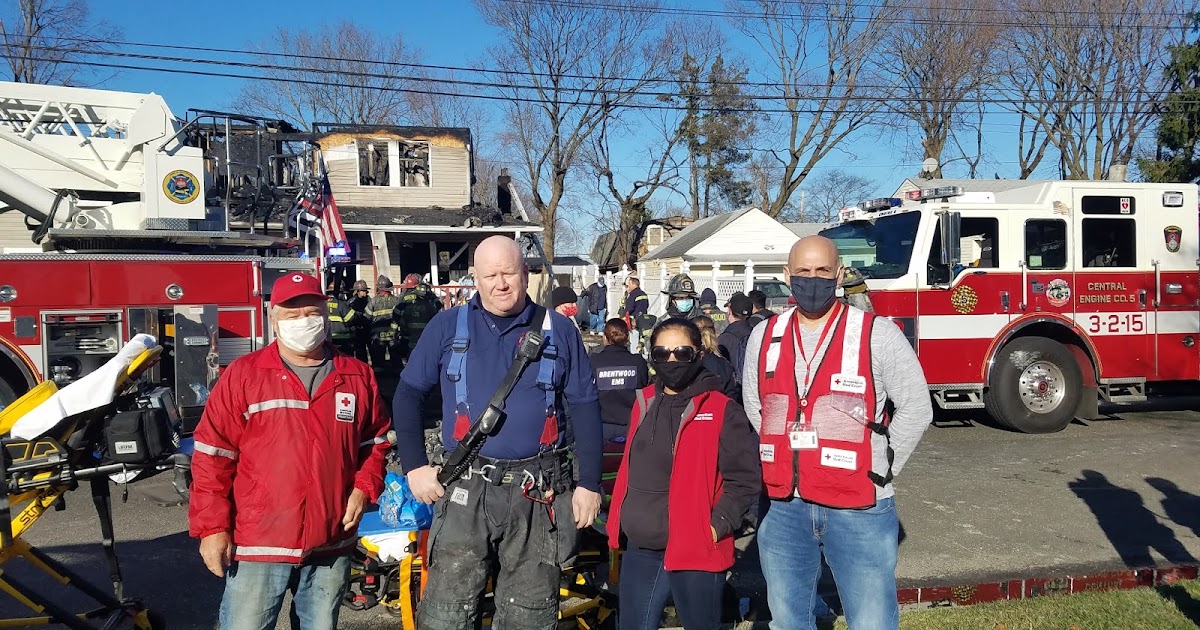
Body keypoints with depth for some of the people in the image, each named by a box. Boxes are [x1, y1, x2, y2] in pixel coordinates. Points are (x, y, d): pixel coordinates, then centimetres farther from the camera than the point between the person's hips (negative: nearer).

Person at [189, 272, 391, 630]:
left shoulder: (358, 376, 5)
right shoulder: (243, 375, -4)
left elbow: (377, 439, 15)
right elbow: (212, 456, -4)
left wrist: (364, 488, -1)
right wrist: (212, 527, -7)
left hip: (331, 544, 3)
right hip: (257, 545, -3)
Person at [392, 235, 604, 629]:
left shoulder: (559, 330, 5)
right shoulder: (447, 326, 4)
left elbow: (584, 407, 6)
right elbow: (408, 393, 9)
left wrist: (589, 483, 0)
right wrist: (414, 466, 0)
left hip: (539, 492, 1)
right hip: (465, 489, 0)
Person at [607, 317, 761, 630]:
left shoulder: (722, 410, -10)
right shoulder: (644, 404, 8)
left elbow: (745, 479, -11)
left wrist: (717, 526, -16)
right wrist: (619, 520, 11)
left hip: (696, 551, -5)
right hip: (639, 550, 6)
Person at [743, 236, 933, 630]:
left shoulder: (876, 335, -8)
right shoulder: (764, 336, 5)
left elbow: (915, 408, -4)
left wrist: (878, 472, -5)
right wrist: (782, 462, 9)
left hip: (858, 510, -4)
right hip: (783, 508, 4)